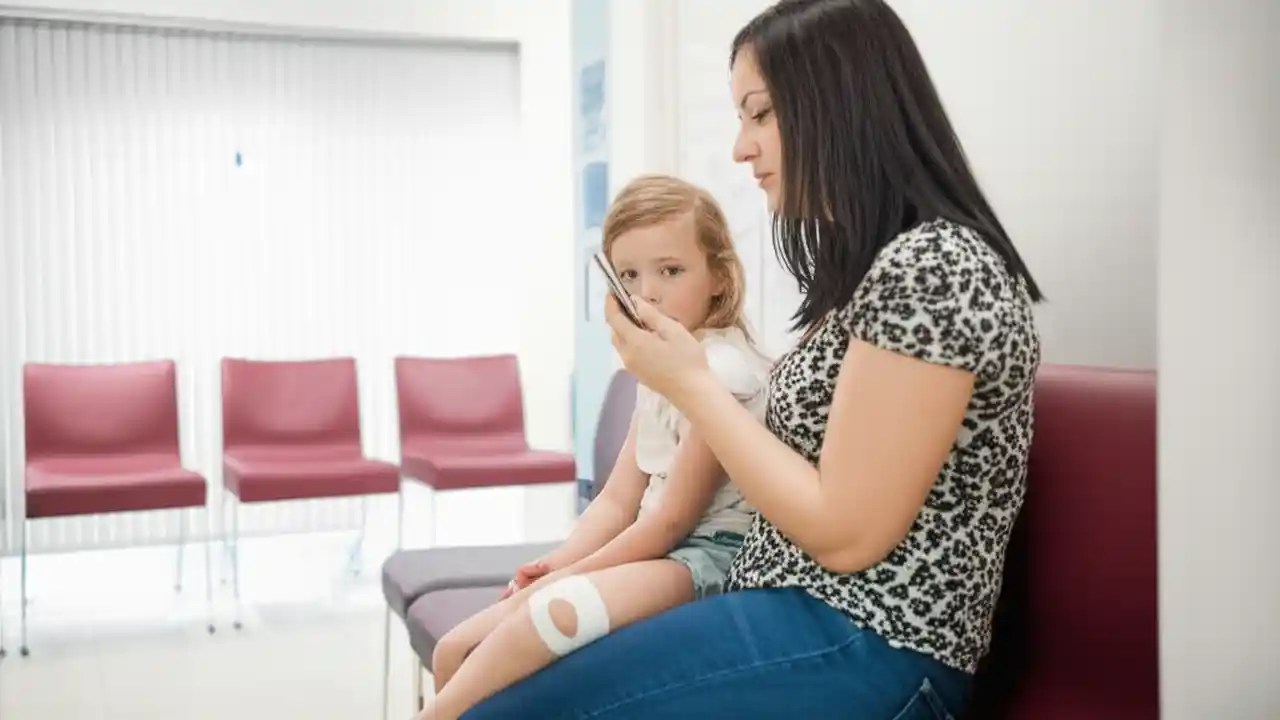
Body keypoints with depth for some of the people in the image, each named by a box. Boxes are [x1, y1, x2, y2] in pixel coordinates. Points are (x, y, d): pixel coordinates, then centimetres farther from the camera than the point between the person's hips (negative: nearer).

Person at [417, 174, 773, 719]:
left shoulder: (721, 371, -15)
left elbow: (676, 518, -17)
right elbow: (618, 500, 12)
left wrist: (565, 576, -11)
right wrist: (555, 566, -4)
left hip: (706, 556, -9)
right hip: (655, 550, 9)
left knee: (553, 612, -36)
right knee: (457, 650, 0)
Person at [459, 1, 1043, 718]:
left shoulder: (930, 264, -18)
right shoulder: (882, 263, 13)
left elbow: (848, 534, -19)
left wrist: (691, 383, -11)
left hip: (863, 650, -9)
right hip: (807, 616, 9)